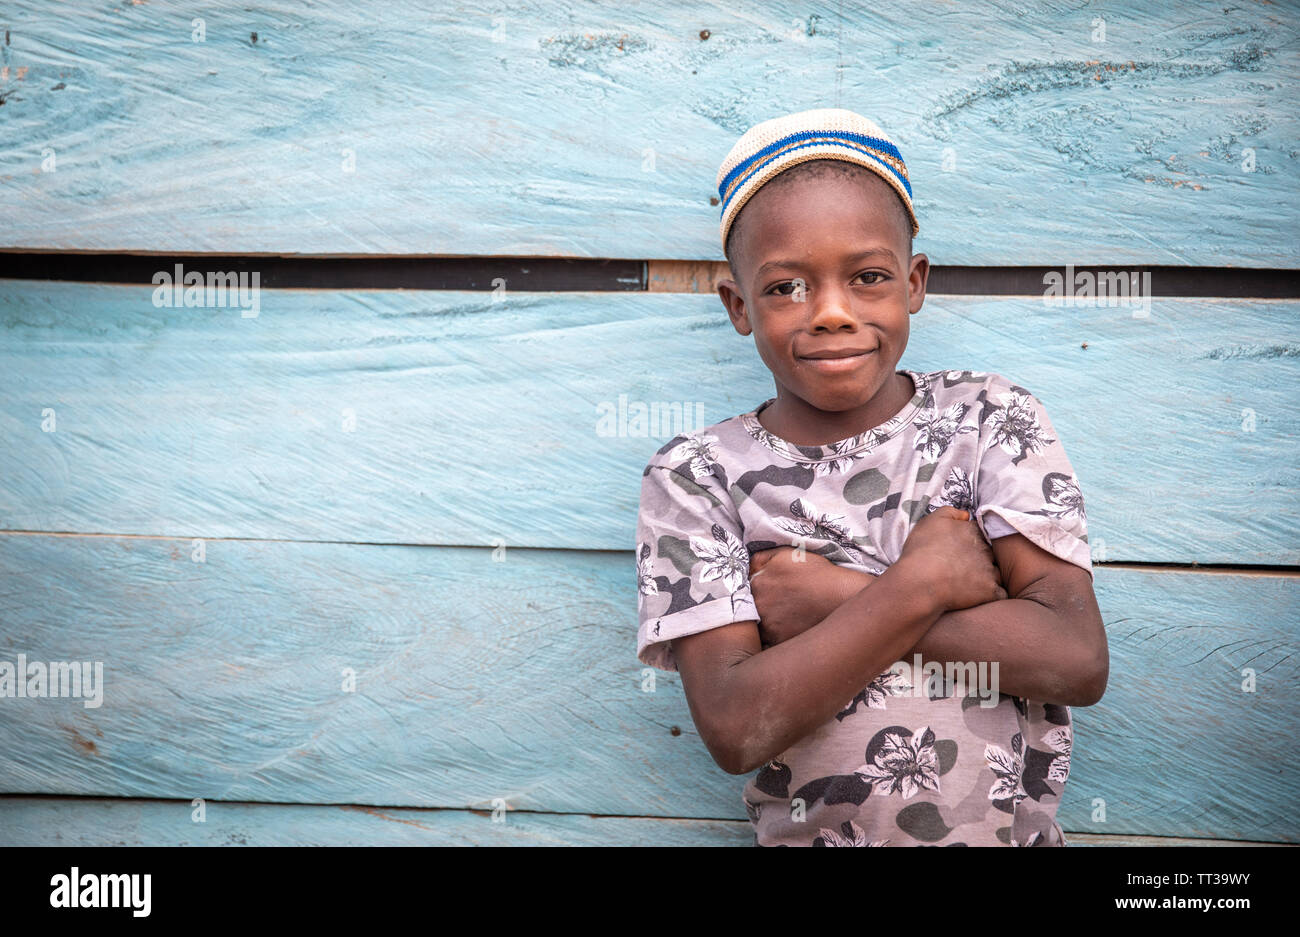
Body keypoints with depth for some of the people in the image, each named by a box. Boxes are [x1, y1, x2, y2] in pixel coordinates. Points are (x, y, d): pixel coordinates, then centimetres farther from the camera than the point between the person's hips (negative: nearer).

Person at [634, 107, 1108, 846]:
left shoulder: (994, 418, 2)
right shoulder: (695, 477, -2)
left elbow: (1080, 661, -8)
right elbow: (734, 728, -12)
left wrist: (831, 599, -12)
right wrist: (923, 580, -13)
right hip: (810, 834, 1)